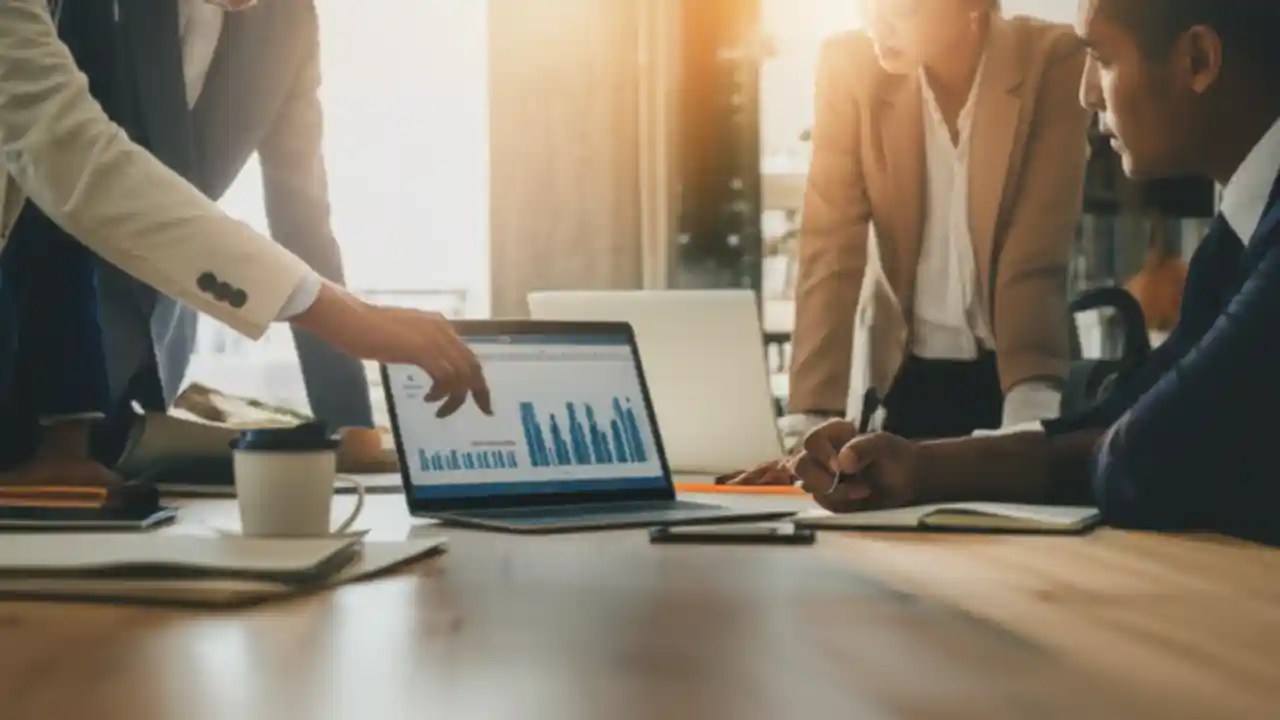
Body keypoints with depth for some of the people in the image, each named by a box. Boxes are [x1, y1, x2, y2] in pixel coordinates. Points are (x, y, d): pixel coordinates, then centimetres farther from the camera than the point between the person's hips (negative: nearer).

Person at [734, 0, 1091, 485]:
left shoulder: (1053, 63, -14)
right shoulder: (850, 65, -10)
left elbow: (1037, 258, -19)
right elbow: (832, 250, -13)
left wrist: (1031, 413, -31)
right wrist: (809, 423, -22)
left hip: (1014, 369, -1)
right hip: (906, 373, 1)